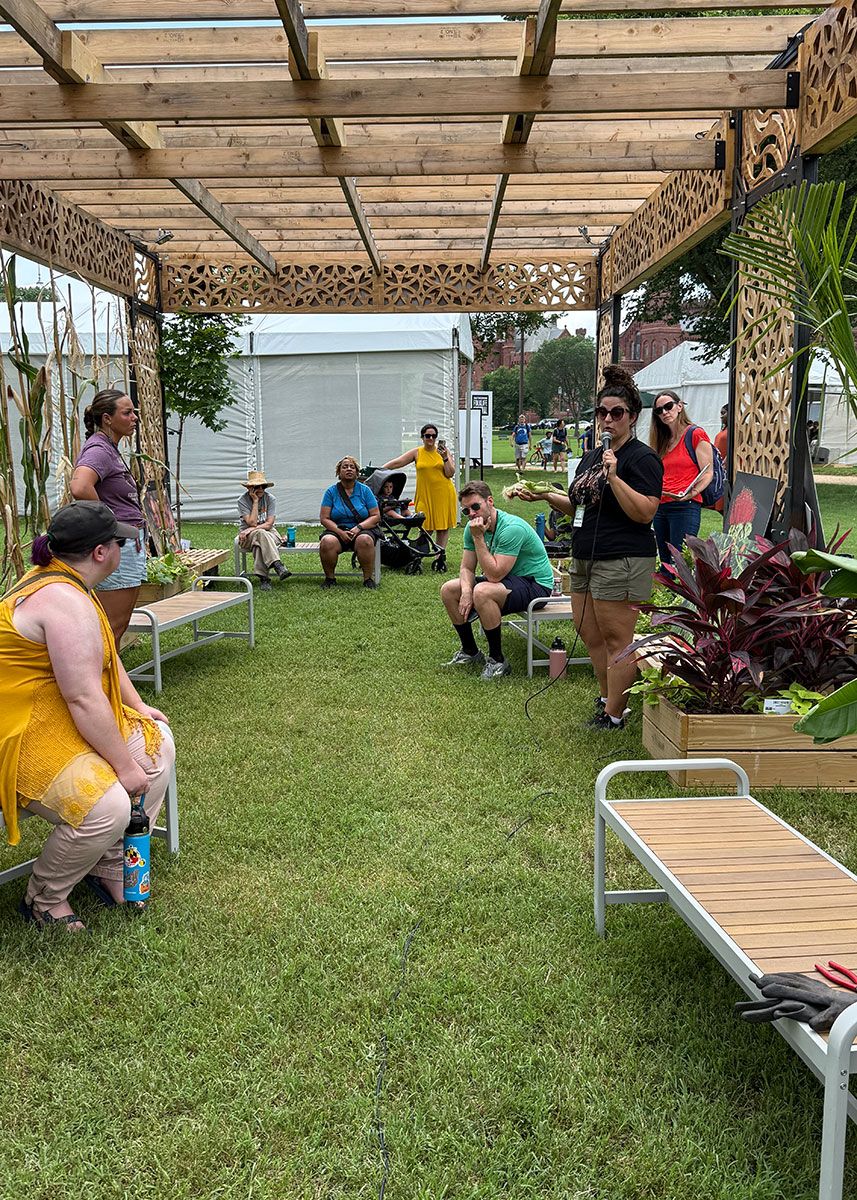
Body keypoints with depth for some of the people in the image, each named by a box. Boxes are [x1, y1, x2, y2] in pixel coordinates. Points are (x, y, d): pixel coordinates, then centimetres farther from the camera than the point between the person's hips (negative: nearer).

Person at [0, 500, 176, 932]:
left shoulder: (62, 580, 8)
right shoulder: (64, 600, -26)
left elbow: (105, 655, 21)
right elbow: (84, 699, -28)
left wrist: (138, 707, 13)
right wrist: (125, 766, -21)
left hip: (62, 719, 11)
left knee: (158, 741, 10)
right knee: (107, 806, -29)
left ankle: (110, 866, 14)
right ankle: (43, 897, -1)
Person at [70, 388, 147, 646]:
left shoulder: (110, 448, 16)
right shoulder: (99, 450, -15)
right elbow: (80, 488, -35)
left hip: (130, 542, 10)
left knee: (119, 625, 15)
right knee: (113, 626, -6)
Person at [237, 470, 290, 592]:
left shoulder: (270, 499, -3)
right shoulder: (242, 500, -6)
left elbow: (269, 524, -10)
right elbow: (252, 523, -17)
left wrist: (251, 529, -20)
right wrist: (255, 501, -16)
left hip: (268, 532, 2)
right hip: (247, 537, -1)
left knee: (258, 542, -36)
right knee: (261, 534, -37)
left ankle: (263, 577, -39)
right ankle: (278, 566, -50)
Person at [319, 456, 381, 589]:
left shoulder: (364, 490, 6)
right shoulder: (331, 491, 5)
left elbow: (376, 516, 2)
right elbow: (324, 518, 0)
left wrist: (359, 527, -14)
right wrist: (340, 532, -16)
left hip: (363, 529, 0)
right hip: (337, 530, 1)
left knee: (364, 540, -36)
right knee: (327, 542, -33)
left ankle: (368, 578, -20)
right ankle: (330, 578, -12)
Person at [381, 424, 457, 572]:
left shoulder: (443, 451, 6)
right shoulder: (417, 453, 4)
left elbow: (450, 473, 1)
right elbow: (397, 462, 1)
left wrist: (445, 458, -12)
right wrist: (380, 469, -6)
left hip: (443, 494, 1)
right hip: (425, 495, -1)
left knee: (443, 527, 3)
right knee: (426, 528, -4)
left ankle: (440, 557, 9)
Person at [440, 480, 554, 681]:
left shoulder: (512, 528, -28)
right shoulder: (472, 527, -3)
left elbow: (494, 575, -31)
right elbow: (466, 568, 3)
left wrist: (478, 538, -30)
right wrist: (466, 591, -17)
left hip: (536, 584, -9)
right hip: (506, 580, 9)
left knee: (482, 592, -35)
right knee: (448, 590, 1)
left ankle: (498, 661, -20)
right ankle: (470, 651, 14)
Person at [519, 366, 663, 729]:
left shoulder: (642, 458, -8)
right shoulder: (591, 457, 18)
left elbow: (645, 512, -18)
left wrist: (614, 476, -24)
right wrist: (546, 495, 12)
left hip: (621, 562, -9)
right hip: (584, 559, 9)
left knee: (616, 641, -2)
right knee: (591, 637, 15)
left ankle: (613, 715, 7)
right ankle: (606, 698, 30)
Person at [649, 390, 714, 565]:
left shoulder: (696, 434, -2)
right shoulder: (662, 441, 19)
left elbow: (708, 473, -7)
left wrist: (691, 493, -23)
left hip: (685, 506, -8)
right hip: (661, 508, 8)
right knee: (665, 563, 9)